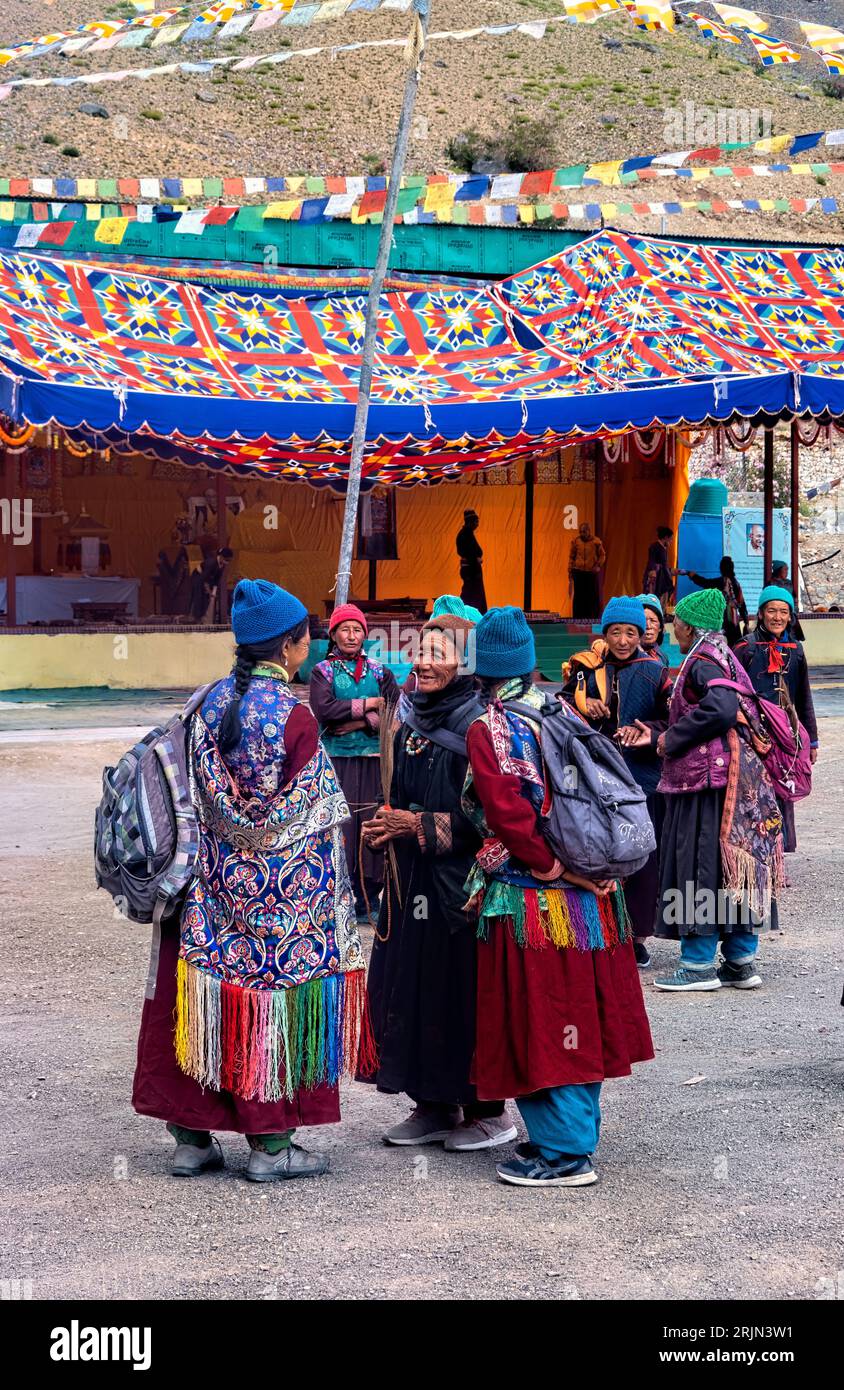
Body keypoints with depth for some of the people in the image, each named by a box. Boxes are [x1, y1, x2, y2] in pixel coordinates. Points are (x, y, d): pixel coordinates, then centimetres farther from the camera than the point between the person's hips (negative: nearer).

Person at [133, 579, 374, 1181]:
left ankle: (192, 1138, 16)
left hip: (216, 879, 6)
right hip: (282, 888, -5)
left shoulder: (212, 702, 2)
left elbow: (201, 796, 7)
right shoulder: (292, 714, -15)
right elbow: (312, 812, -9)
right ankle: (271, 1144, 8)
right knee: (276, 997, 4)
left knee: (209, 996, 10)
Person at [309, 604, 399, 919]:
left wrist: (359, 722, -11)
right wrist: (365, 706, -9)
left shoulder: (379, 671, 11)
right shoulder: (323, 671, 6)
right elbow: (323, 709, -11)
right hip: (337, 761, -2)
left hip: (373, 761, 2)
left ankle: (368, 898, 6)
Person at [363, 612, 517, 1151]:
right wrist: (391, 825, 3)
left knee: (462, 991, -3)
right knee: (408, 984, 9)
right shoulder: (414, 721, 11)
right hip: (413, 880, 8)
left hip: (463, 882, -8)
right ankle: (434, 1105, 21)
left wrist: (421, 826, -15)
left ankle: (488, 1111, 10)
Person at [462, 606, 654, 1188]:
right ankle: (577, 1133, 25)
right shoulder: (564, 714, 8)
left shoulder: (489, 730, -12)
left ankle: (563, 1153, 4)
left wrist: (559, 871, -12)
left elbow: (510, 817, -19)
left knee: (540, 1023, 0)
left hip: (530, 900, -7)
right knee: (578, 1017, 15)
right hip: (589, 900, 7)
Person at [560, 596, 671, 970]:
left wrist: (648, 732, -16)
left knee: (641, 857, -1)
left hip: (642, 778, -1)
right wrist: (583, 708, -9)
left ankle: (635, 936, 10)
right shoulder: (586, 669, 8)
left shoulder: (654, 673, 4)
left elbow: (672, 721, 3)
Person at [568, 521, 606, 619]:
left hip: (592, 572, -1)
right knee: (578, 596, 3)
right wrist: (570, 570, 8)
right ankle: (578, 617, 9)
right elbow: (571, 556, 10)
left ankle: (594, 617, 7)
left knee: (593, 596, 0)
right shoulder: (576, 541, 3)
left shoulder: (596, 541, -2)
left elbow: (602, 555, 7)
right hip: (578, 572, 1)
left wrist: (598, 565, -9)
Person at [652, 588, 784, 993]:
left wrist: (672, 739, -15)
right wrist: (665, 735, 15)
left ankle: (699, 965, -3)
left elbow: (720, 710, -26)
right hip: (740, 778, 9)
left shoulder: (702, 662, -12)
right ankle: (741, 960, 15)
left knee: (699, 868, -5)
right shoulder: (726, 658, 17)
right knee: (734, 870, 11)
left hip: (706, 781, -9)